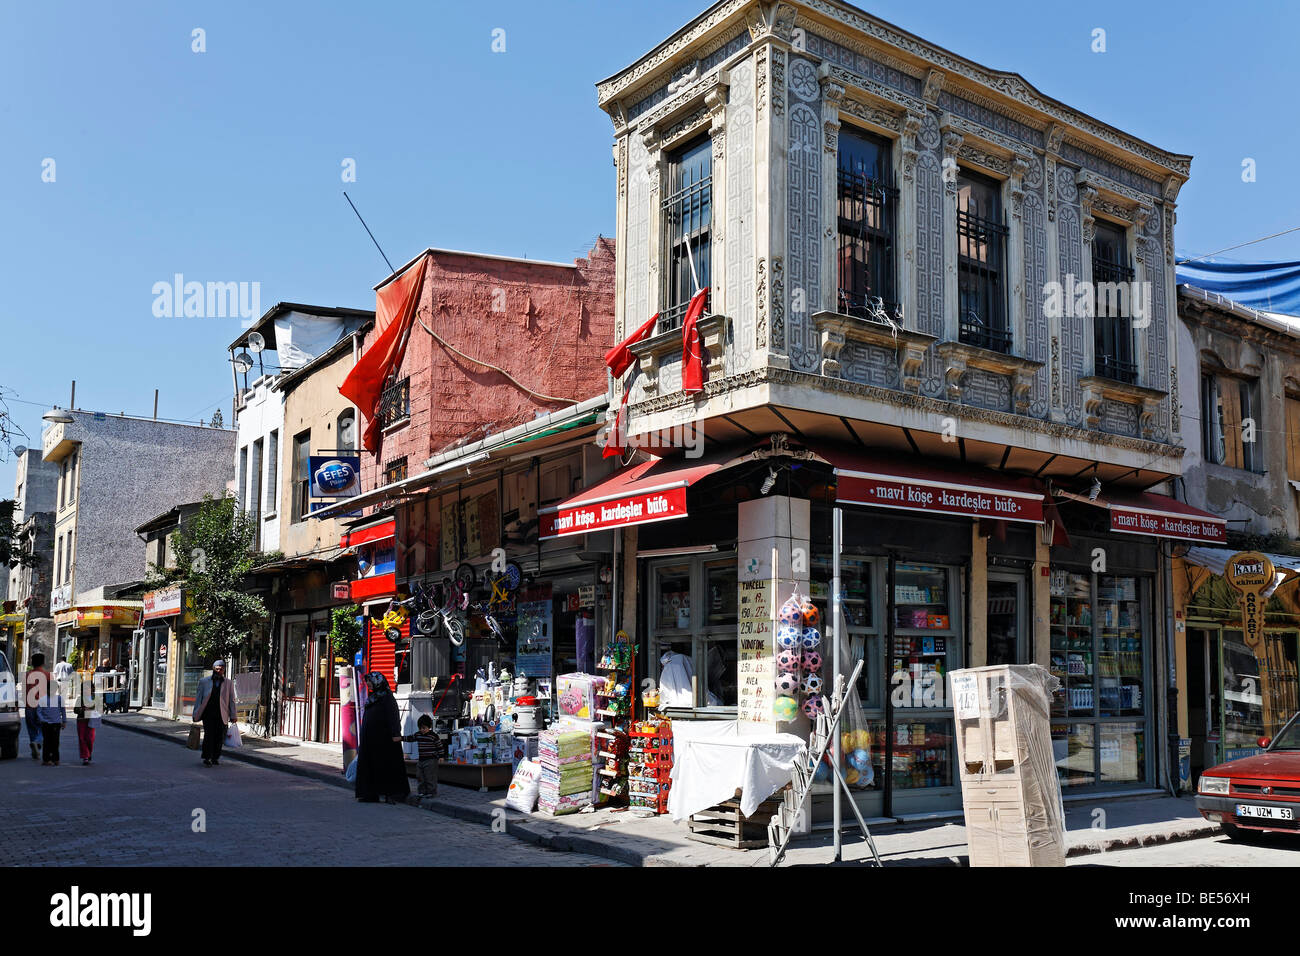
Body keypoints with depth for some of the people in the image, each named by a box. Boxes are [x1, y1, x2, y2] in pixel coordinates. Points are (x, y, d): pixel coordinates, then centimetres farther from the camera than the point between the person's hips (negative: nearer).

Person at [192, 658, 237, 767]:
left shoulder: (229, 683, 11)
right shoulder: (204, 682, 9)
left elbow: (232, 700, 11)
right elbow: (198, 698, 11)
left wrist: (233, 716, 6)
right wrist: (196, 714, 5)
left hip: (221, 715, 1)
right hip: (208, 713, -1)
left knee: (219, 737, 2)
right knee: (208, 735, -11)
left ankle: (215, 757, 17)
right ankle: (207, 758, -6)